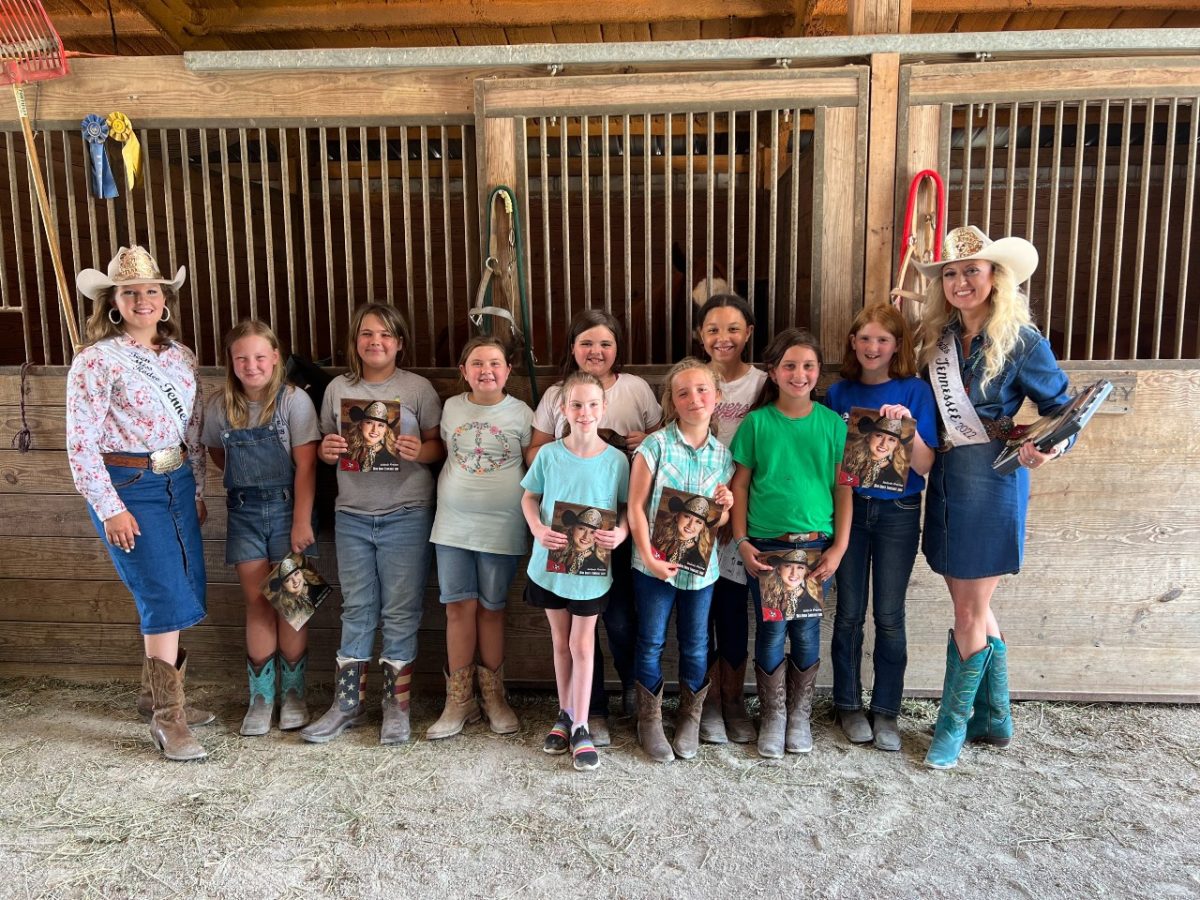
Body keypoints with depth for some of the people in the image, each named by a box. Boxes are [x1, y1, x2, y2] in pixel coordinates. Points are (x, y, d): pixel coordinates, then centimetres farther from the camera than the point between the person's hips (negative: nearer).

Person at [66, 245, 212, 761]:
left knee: (181, 596, 11)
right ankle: (167, 718, 2)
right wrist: (109, 509, -15)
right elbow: (80, 442, -11)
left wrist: (198, 490, 14)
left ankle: (155, 694, 30)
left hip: (177, 484, 7)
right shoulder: (98, 360, -9)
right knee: (166, 597, -9)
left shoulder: (181, 357, 9)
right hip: (127, 487, -6)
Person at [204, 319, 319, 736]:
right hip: (245, 514, 3)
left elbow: (306, 466, -13)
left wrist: (301, 522, -15)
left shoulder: (294, 400, -11)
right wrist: (245, 481, 8)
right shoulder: (220, 406, 0)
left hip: (287, 508, -3)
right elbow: (217, 452, 19)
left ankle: (293, 692, 18)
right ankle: (261, 697, 15)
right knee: (257, 603, 5)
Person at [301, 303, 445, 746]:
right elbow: (325, 446, 13)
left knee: (400, 612, 4)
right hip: (352, 515, 3)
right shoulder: (338, 388, 8)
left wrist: (420, 452, -19)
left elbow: (439, 445, 1)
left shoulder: (418, 388, 0)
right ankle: (348, 705, 23)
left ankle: (396, 707, 18)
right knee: (356, 609, 11)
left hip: (406, 514, -3)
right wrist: (327, 450, -9)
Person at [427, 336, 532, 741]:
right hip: (453, 524, 2)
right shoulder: (451, 408, 5)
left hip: (501, 527, -2)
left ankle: (493, 696, 22)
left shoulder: (521, 414, -2)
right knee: (459, 607, 3)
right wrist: (452, 495, 7)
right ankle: (459, 700, 15)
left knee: (491, 609, 6)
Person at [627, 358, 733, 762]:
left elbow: (718, 522, 12)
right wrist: (648, 556, -16)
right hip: (655, 562, -3)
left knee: (696, 645, 14)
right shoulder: (656, 446, -9)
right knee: (651, 643, 8)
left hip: (701, 564, 3)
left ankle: (690, 718, 33)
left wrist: (724, 508, -10)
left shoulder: (722, 455, 4)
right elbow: (636, 506, -9)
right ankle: (649, 721, 25)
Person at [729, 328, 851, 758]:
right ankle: (772, 717, 23)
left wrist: (839, 546, -2)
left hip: (816, 546, 1)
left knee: (806, 630, 8)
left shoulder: (833, 424, 2)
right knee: (771, 629, 4)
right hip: (766, 546, -1)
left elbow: (843, 489, 3)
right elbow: (740, 484, 1)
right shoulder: (757, 422, -1)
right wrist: (741, 541, -5)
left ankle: (800, 715, 29)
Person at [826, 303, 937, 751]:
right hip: (848, 508, 1)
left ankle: (886, 711, 18)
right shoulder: (839, 392, 4)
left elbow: (924, 467, -7)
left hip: (897, 513, -1)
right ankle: (848, 705, 21)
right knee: (849, 613, 6)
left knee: (889, 616, 4)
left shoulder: (915, 391, -2)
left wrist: (908, 424, -21)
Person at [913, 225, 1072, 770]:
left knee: (970, 614, 4)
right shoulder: (938, 337, 7)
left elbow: (1064, 409, -4)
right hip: (946, 483, 6)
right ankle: (994, 719, 33)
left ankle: (954, 724, 21)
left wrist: (1051, 447, -23)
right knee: (973, 608, 16)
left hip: (992, 485, -6)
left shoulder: (1022, 341, -9)